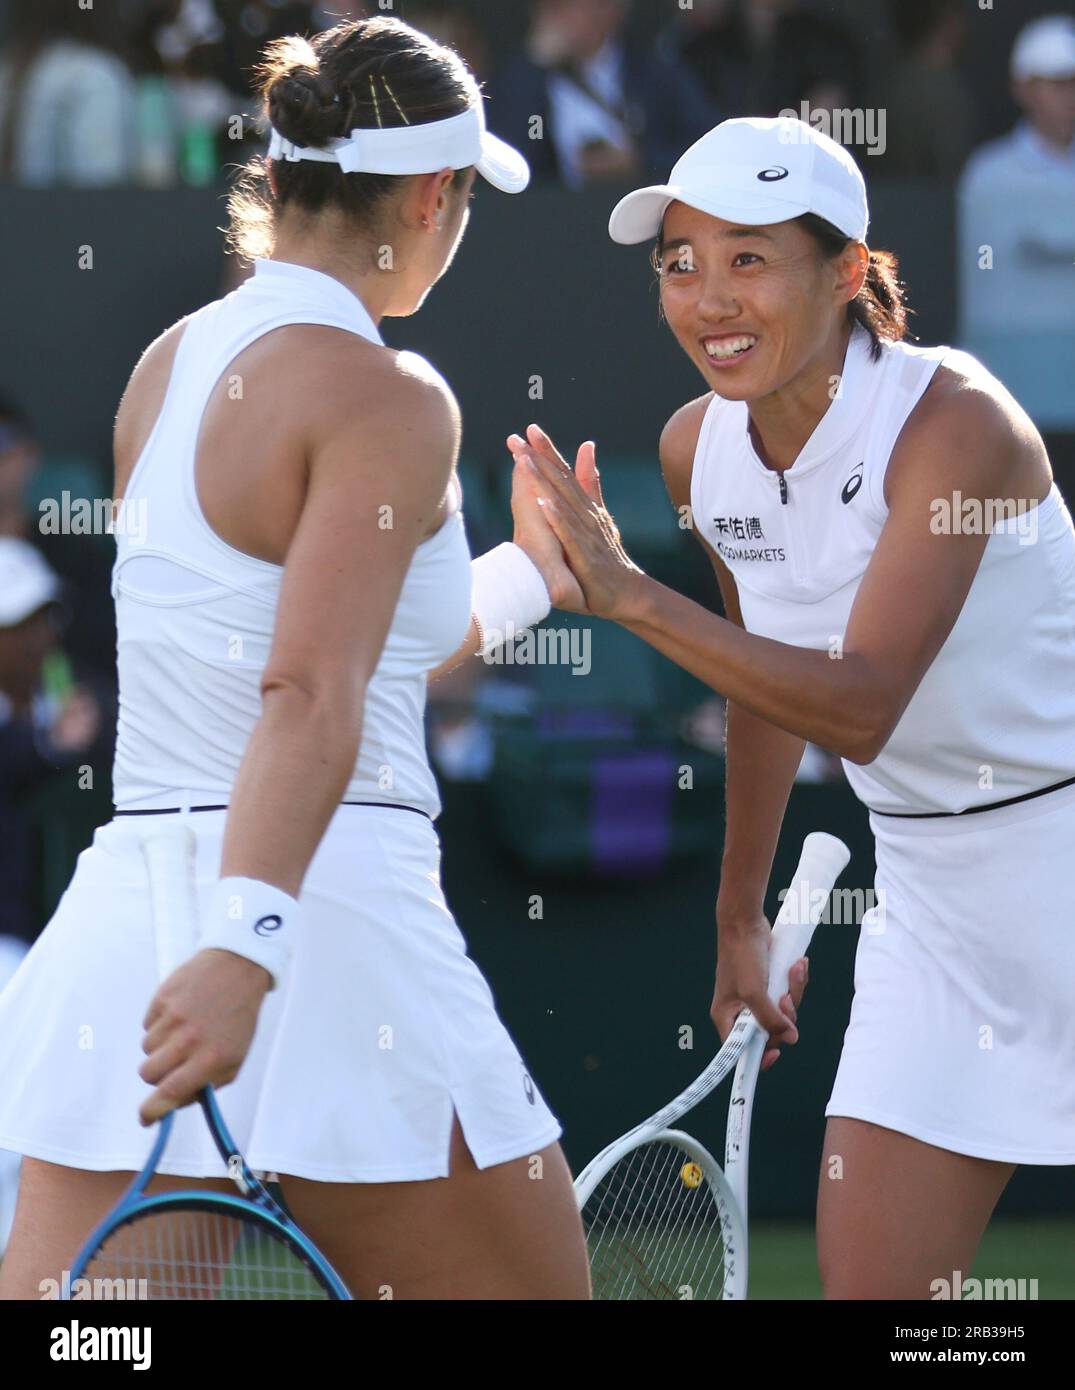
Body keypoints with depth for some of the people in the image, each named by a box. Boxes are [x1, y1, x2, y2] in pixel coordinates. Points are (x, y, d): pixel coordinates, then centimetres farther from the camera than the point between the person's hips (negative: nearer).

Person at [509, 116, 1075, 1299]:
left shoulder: (953, 423, -22)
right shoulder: (699, 449, -2)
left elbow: (858, 707, -32)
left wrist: (627, 593, -39)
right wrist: (741, 911, 21)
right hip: (929, 893, 6)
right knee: (867, 1285, 0)